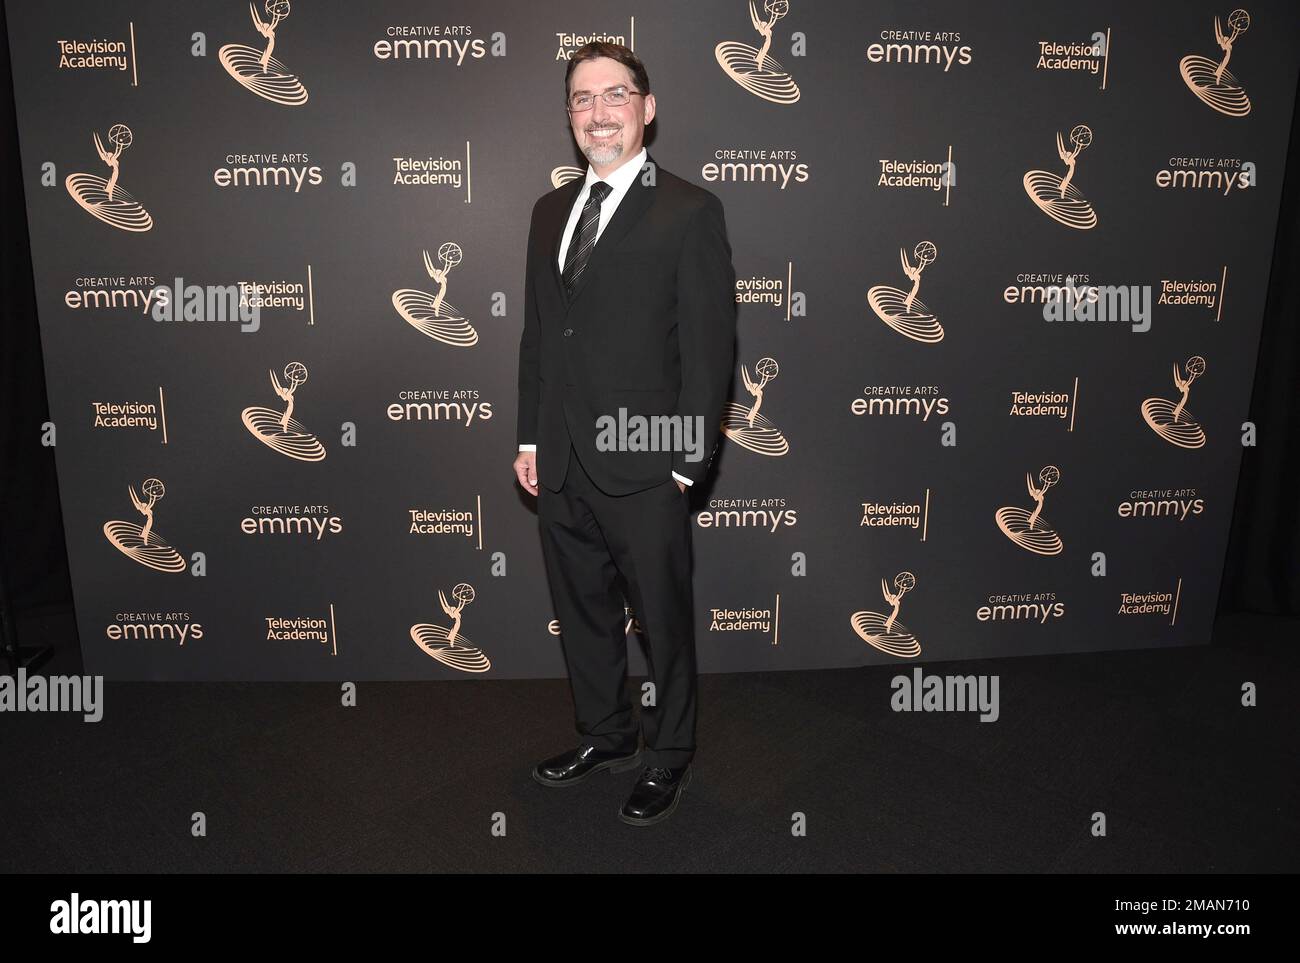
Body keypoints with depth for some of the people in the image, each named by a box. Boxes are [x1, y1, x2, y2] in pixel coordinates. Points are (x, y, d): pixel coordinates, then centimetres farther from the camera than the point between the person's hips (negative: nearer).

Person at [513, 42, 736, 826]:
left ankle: (669, 758, 30)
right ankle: (605, 737, 40)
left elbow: (710, 347, -10)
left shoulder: (690, 212, -7)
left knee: (663, 621, 9)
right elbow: (538, 333, 15)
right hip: (562, 467, 7)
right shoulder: (552, 210, 13)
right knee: (583, 615, 19)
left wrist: (688, 461, -13)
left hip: (643, 468, -6)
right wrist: (531, 436, 10)